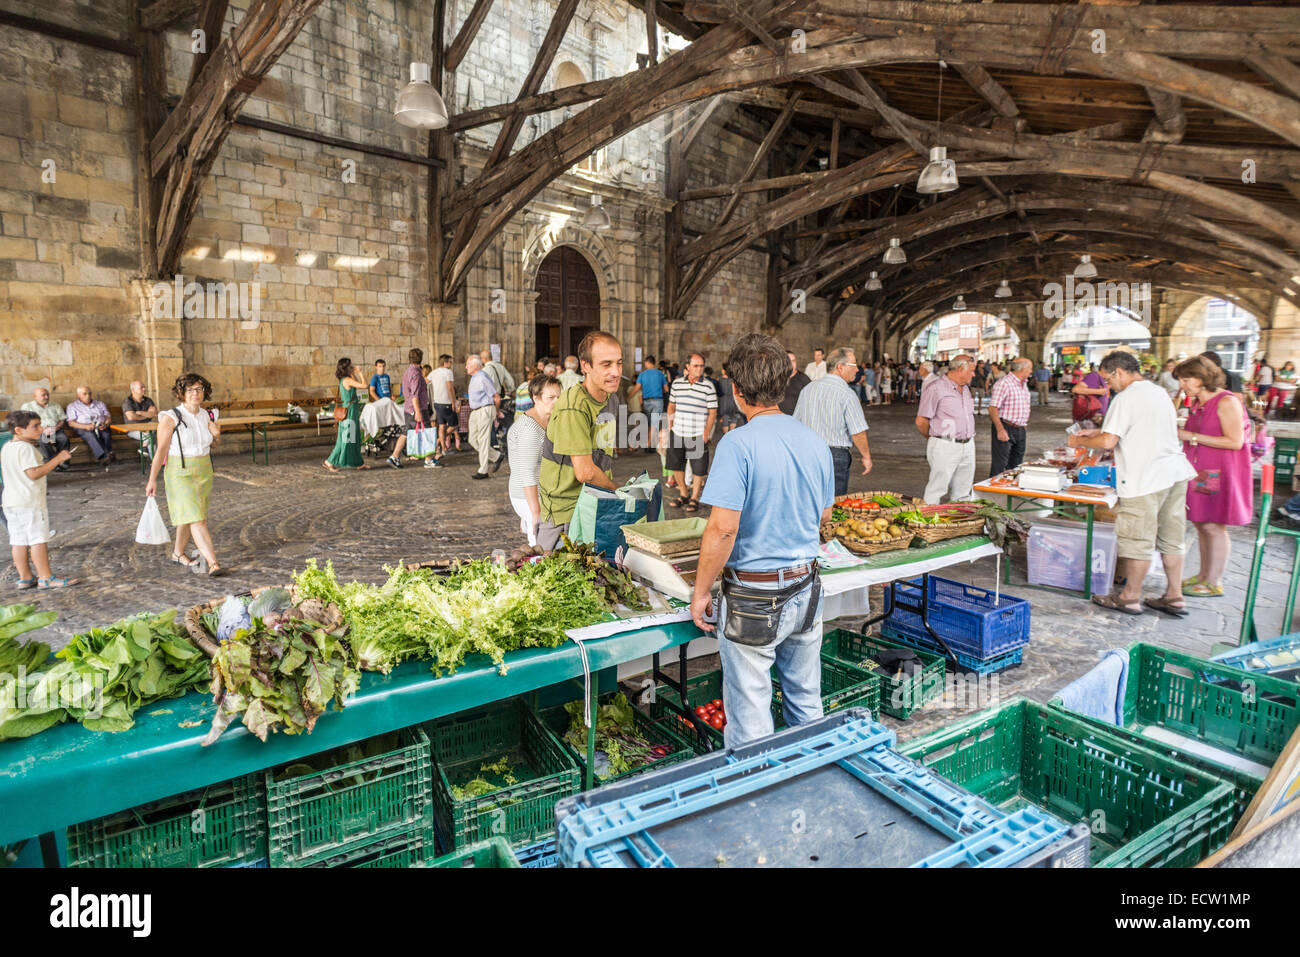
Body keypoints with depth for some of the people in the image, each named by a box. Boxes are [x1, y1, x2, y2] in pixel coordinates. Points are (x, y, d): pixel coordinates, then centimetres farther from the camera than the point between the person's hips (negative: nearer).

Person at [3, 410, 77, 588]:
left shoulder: (6, 447, 14)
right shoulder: (26, 448, -15)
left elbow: (5, 474, 22)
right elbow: (34, 473, -23)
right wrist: (57, 459, -21)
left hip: (10, 501, 9)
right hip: (30, 502, -9)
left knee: (18, 540, 10)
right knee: (39, 539, -5)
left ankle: (25, 577, 16)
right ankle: (46, 578, -2)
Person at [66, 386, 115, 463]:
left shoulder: (100, 404, 24)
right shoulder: (72, 406, 14)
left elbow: (108, 417, 15)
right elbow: (71, 423, 1)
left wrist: (105, 424, -11)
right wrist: (85, 426, -20)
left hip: (100, 426, 3)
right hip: (83, 428, -3)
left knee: (106, 433, -35)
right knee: (89, 434, -39)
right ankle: (104, 456, -58)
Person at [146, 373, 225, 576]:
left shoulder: (207, 416, 5)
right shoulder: (171, 418, -11)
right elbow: (161, 451, -9)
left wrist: (215, 436, -4)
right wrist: (152, 479, -9)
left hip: (204, 472, 6)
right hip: (180, 473, -6)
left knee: (188, 516, 16)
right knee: (196, 518, -13)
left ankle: (178, 553, 35)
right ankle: (212, 562, -19)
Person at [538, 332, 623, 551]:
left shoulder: (611, 399, 7)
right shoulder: (573, 408, -21)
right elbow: (585, 472, -22)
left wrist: (613, 491, 8)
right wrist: (618, 490, -7)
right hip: (565, 511, -7)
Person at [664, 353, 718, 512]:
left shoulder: (708, 386, -6)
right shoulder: (677, 384, 5)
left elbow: (712, 412, -6)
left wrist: (706, 433, -13)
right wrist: (669, 425, 11)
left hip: (698, 435, -4)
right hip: (677, 432, 4)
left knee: (698, 468, 3)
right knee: (675, 464, 12)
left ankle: (694, 498, 20)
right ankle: (683, 494, 31)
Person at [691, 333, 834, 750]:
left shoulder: (738, 444, -19)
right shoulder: (815, 442, 2)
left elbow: (723, 528, -23)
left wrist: (701, 591, -11)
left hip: (754, 599, -6)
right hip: (806, 591, 7)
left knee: (750, 722, 9)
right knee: (807, 706, 22)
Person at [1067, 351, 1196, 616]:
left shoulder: (1126, 398, -14)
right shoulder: (1158, 391, 15)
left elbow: (1108, 442, -19)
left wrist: (1078, 441, -3)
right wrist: (1097, 431, 22)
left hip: (1146, 478, -9)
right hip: (1175, 472, 9)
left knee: (1139, 540, 1)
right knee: (1171, 539, 14)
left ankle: (1130, 597, 12)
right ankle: (1174, 598, 21)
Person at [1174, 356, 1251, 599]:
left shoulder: (1227, 402, -13)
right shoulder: (1197, 403, 12)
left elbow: (1235, 442, -20)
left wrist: (1192, 436, -19)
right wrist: (1179, 432, 7)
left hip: (1220, 474, -8)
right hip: (1200, 471, 8)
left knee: (1213, 526, -4)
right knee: (1201, 524, 12)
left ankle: (1214, 583, 5)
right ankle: (1204, 575, 22)